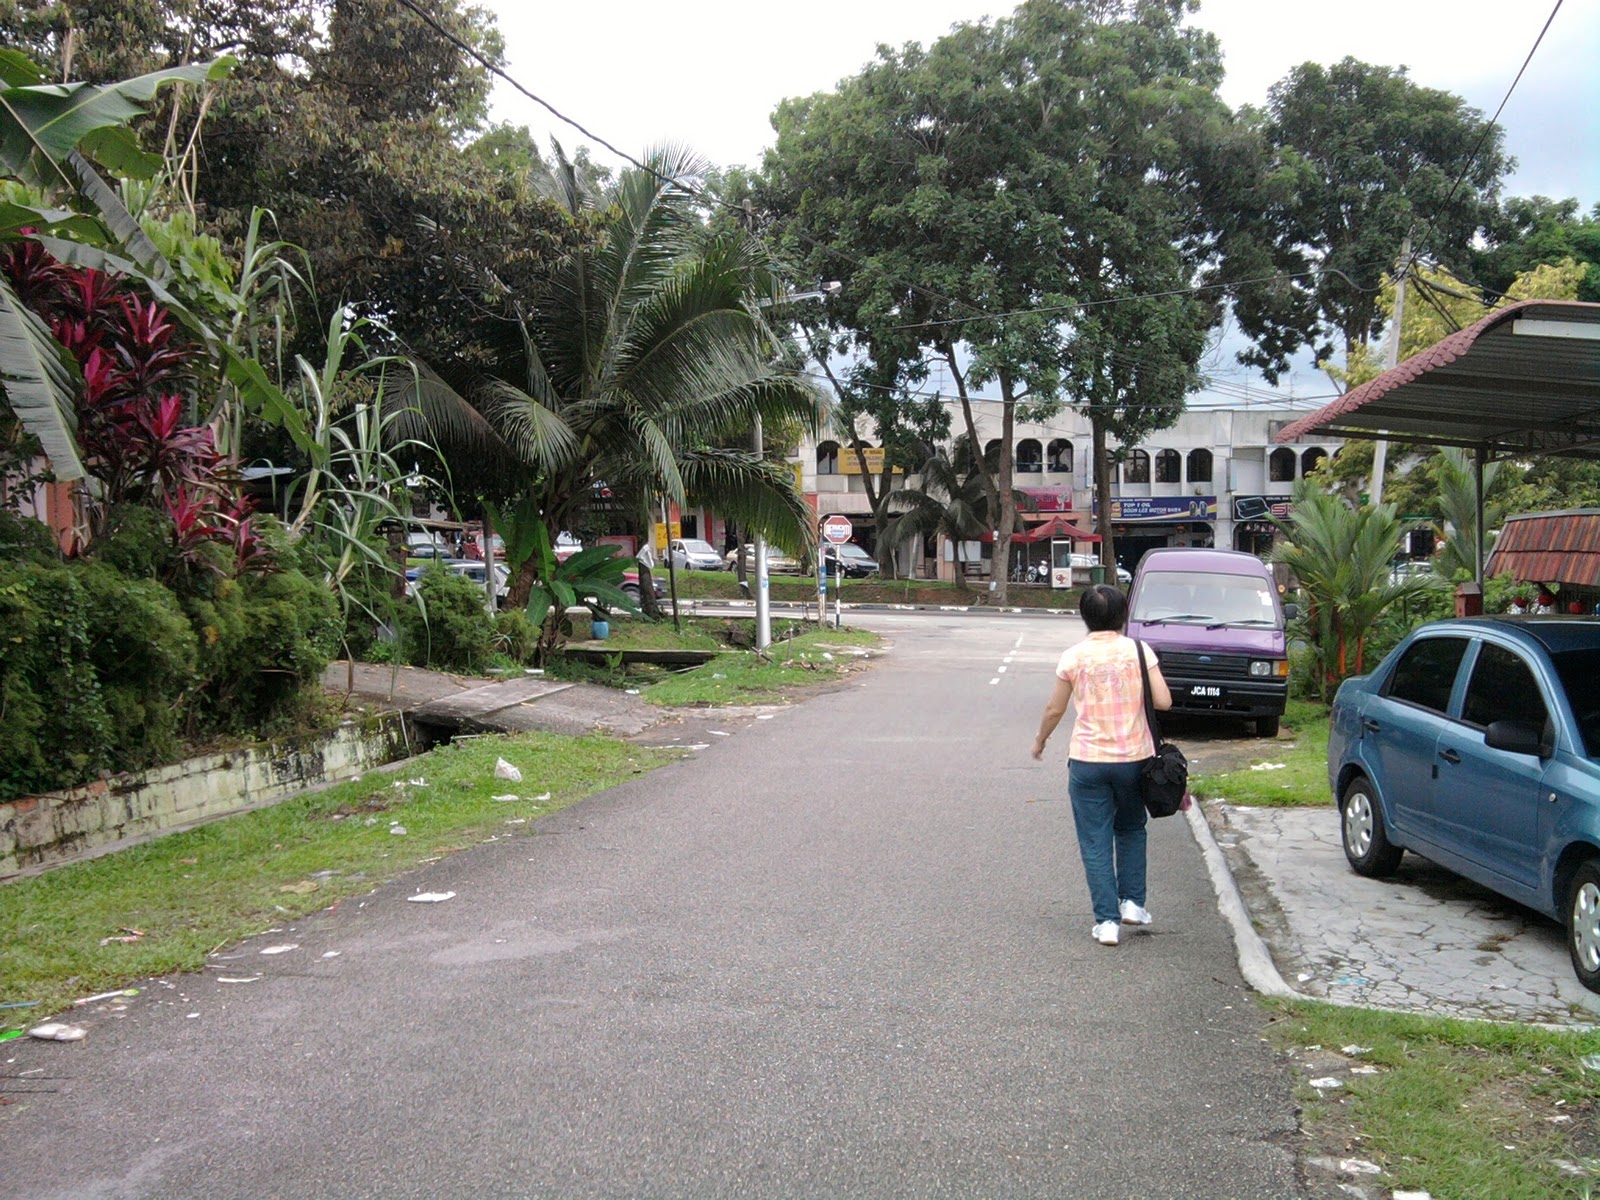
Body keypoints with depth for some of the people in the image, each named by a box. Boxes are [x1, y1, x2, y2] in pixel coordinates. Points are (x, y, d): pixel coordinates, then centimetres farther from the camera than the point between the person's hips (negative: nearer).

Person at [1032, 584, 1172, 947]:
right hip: (1134, 757, 1)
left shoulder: (1073, 656, -4)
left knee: (1096, 842, 5)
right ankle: (1132, 902, 20)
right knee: (1131, 829, 24)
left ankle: (1106, 920, 3)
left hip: (1088, 760, -1)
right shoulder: (1139, 651, -4)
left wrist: (1040, 741, 19)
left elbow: (1054, 709, 2)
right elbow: (1163, 701, -9)